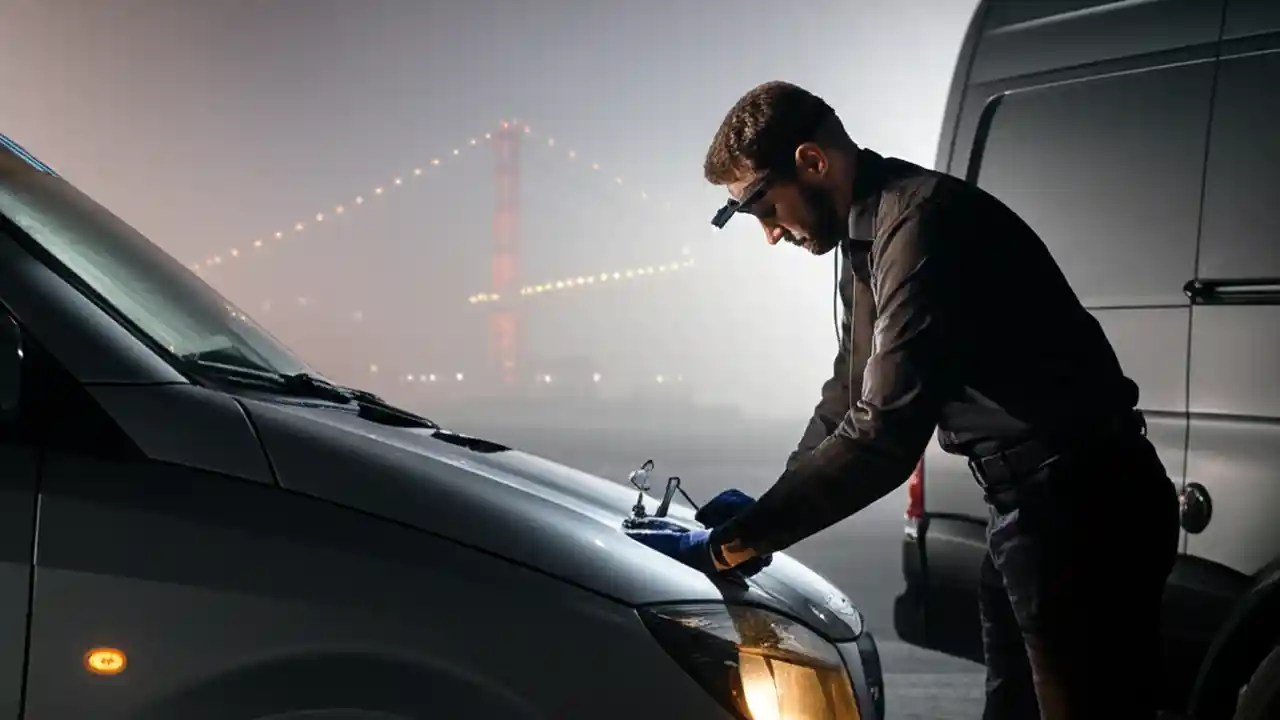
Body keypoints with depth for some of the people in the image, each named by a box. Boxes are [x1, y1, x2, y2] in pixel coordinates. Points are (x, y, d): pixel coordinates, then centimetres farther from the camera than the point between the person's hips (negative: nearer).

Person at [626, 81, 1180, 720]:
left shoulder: (922, 219, -21)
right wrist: (764, 510, 10)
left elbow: (886, 433, -28)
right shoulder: (870, 235, 12)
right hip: (1035, 501, 11)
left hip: (1081, 508, -10)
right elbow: (852, 396, 23)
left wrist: (733, 544, -22)